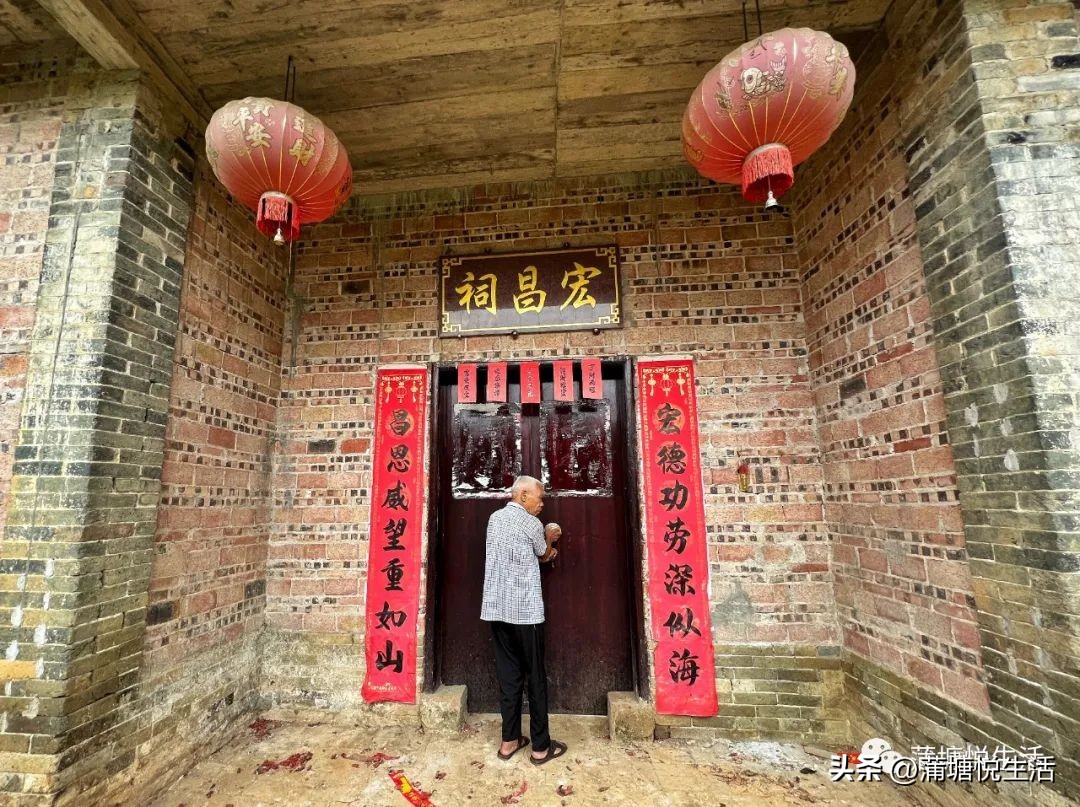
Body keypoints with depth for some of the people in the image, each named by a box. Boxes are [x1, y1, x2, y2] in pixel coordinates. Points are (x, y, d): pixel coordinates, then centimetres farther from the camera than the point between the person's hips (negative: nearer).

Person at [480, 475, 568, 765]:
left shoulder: (495, 518, 10)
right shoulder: (531, 523, -10)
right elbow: (545, 555, 7)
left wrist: (544, 544, 23)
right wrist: (549, 538, 26)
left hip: (496, 609, 6)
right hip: (525, 611, -6)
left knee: (508, 675, 14)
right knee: (535, 677, 5)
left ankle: (509, 740, 22)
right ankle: (541, 746, 15)